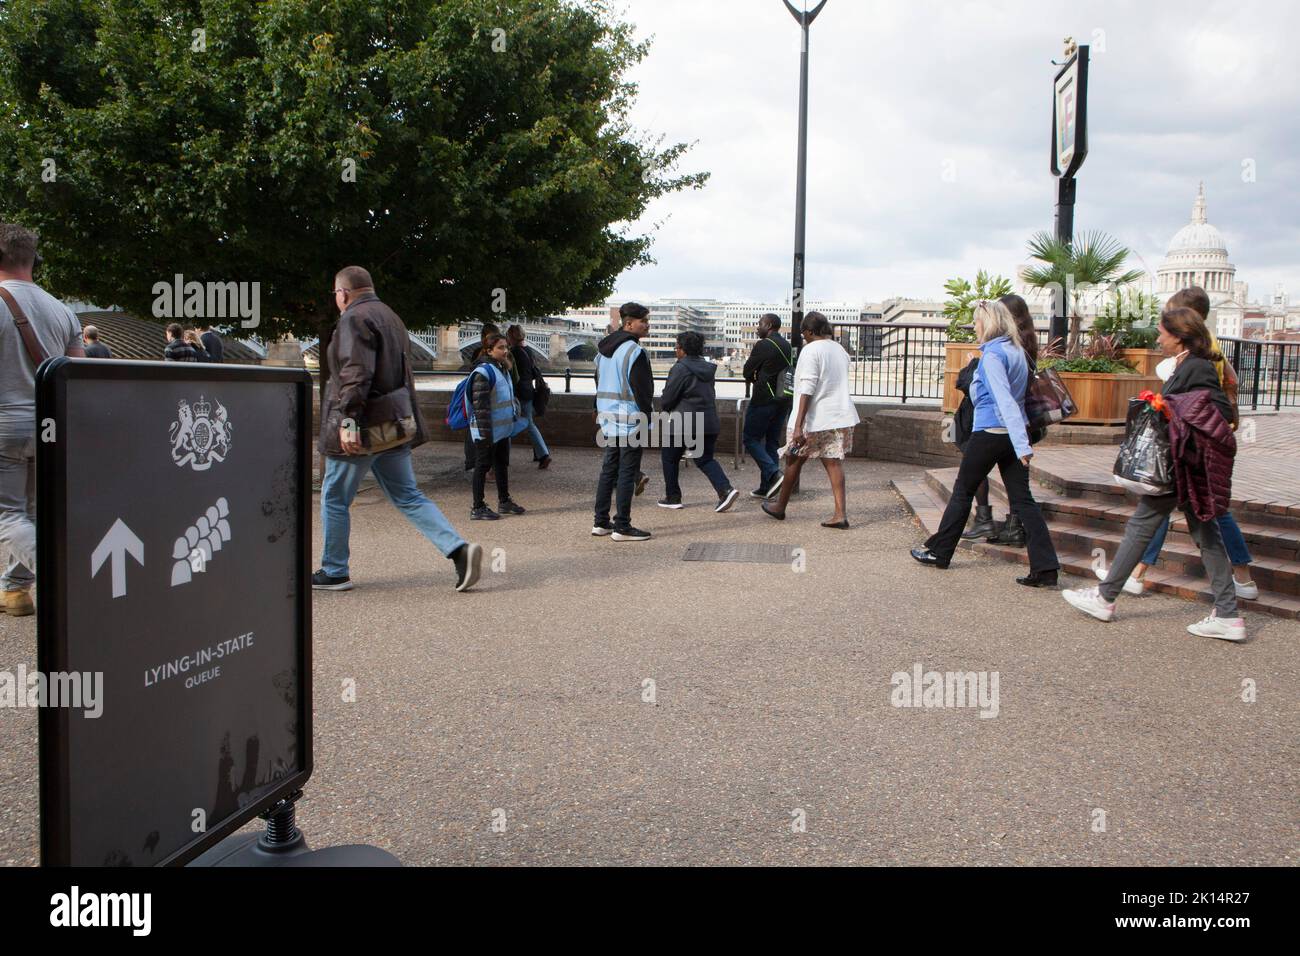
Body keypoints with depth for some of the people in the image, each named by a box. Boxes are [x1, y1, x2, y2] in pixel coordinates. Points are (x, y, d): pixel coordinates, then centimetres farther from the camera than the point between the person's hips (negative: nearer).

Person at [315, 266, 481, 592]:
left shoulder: (354, 319, -12)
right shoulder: (390, 317, 18)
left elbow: (356, 373, -25)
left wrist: (348, 420, -27)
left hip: (363, 428, -9)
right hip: (394, 425, 9)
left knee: (334, 498, 7)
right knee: (407, 496, 9)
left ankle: (334, 572, 17)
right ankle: (459, 549, -5)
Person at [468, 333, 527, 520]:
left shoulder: (503, 369, 12)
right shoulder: (483, 372, -18)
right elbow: (480, 405, -22)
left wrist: (515, 419, 22)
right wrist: (485, 432, -25)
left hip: (503, 429, 9)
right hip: (487, 432, -9)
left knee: (502, 465, 17)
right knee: (483, 466, -2)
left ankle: (504, 502, 29)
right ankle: (477, 508, 5)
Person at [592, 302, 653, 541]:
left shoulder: (603, 349, 14)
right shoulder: (634, 351, -15)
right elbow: (642, 390, -16)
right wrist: (648, 420, -9)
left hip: (608, 419, 9)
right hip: (630, 420, -9)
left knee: (609, 469, 14)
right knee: (627, 472, -3)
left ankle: (601, 522, 18)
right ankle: (622, 527, 0)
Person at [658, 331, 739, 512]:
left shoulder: (680, 369, -13)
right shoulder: (707, 368, 11)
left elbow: (666, 400, -13)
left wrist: (665, 407, 11)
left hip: (683, 424, -7)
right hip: (709, 421, 7)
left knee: (669, 457, 12)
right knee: (705, 459, 13)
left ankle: (673, 497, 16)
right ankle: (726, 489, -8)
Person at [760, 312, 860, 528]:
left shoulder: (810, 350, -12)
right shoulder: (840, 350, 12)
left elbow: (807, 389, -19)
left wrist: (799, 425, -21)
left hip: (815, 419, -6)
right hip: (840, 415, 6)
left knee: (794, 460, 10)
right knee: (834, 462, 4)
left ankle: (780, 507, 25)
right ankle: (840, 514, -7)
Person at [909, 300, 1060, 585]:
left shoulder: (992, 355, -14)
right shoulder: (1017, 351, 12)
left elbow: (1004, 399, -22)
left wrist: (1021, 444, -27)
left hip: (989, 432, -7)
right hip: (1011, 434, 7)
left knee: (962, 491, 9)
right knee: (1022, 499, 4)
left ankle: (938, 552, 22)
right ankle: (1045, 568, -3)